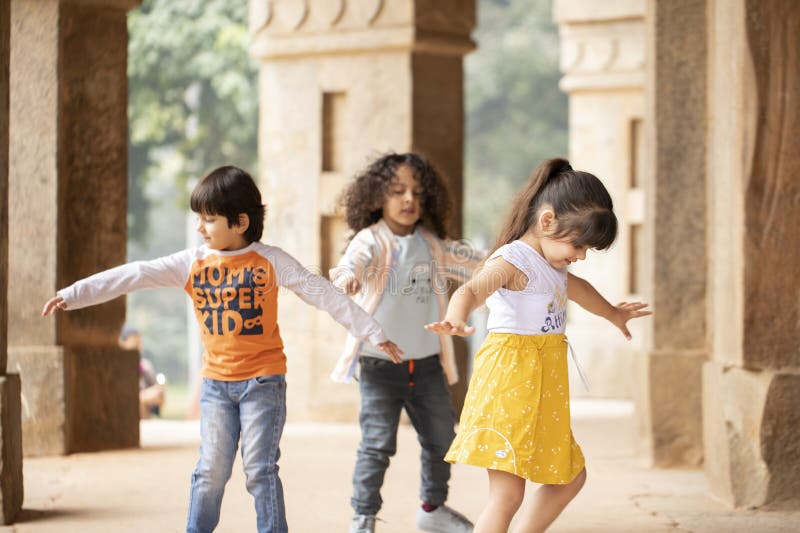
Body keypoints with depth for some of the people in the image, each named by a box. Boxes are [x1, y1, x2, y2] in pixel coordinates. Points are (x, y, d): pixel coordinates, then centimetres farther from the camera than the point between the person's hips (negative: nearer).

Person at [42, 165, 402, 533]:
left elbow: (322, 293, -7)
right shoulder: (192, 262, -1)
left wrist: (372, 333, -9)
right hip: (216, 382, 3)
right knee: (211, 471, 5)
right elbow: (135, 275, -6)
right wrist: (73, 295, -11)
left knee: (259, 469, -3)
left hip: (263, 381, -3)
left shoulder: (271, 261, -7)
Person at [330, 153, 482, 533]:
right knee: (378, 444, -8)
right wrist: (348, 276, -57)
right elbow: (356, 259, -34)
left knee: (441, 439, 15)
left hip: (427, 364, 6)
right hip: (380, 363, -6)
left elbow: (472, 263, 19)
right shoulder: (371, 240, -12)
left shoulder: (432, 243, 7)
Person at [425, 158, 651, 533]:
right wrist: (455, 320, -59)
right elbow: (472, 290, -36)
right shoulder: (513, 261, -16)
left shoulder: (553, 266, 15)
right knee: (508, 493, -15)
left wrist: (612, 313, 58)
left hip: (543, 395, 10)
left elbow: (575, 288, 40)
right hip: (509, 388, -10)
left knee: (571, 477, 19)